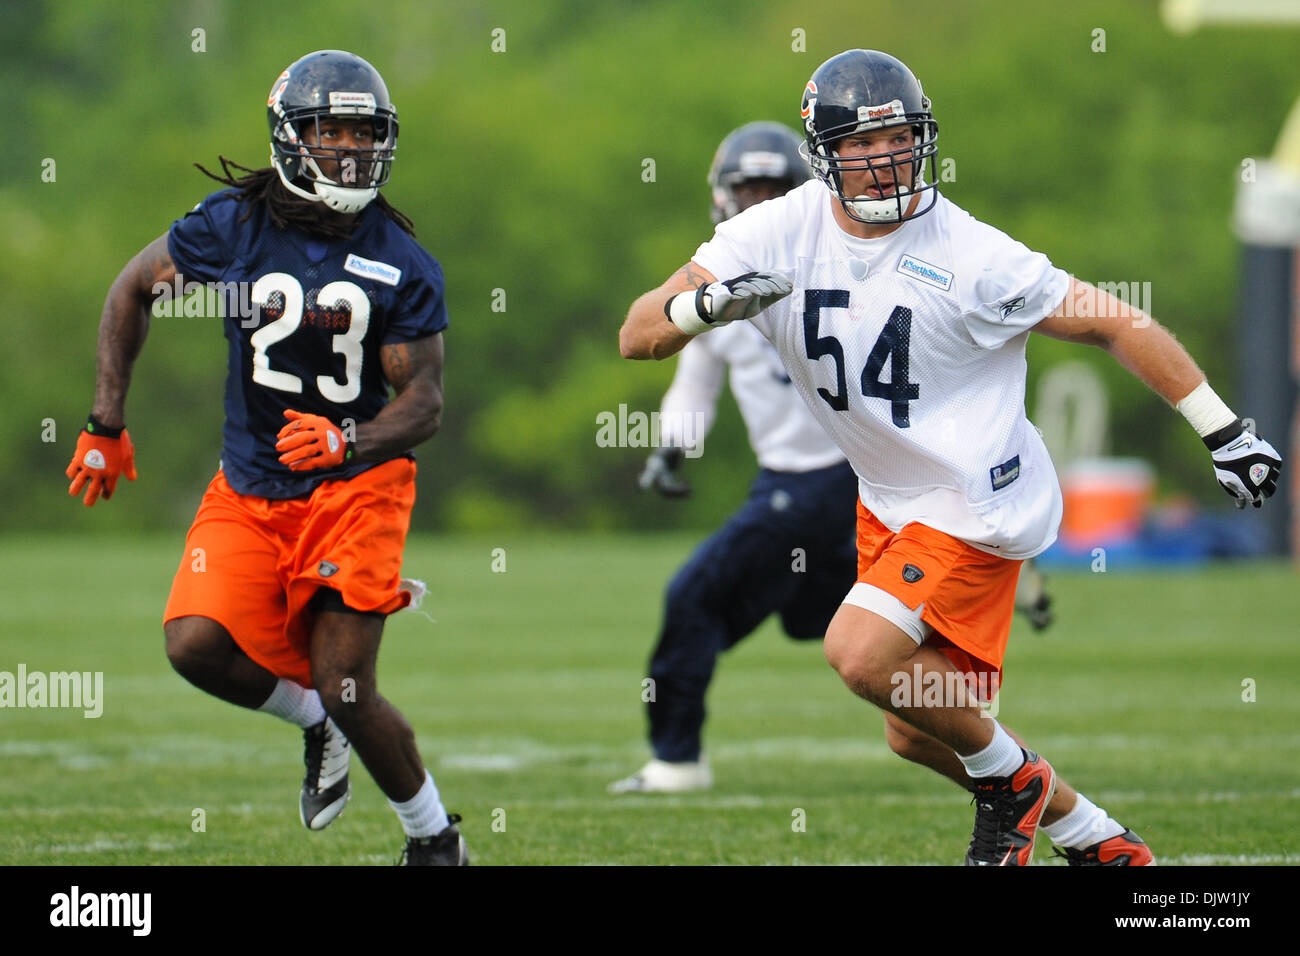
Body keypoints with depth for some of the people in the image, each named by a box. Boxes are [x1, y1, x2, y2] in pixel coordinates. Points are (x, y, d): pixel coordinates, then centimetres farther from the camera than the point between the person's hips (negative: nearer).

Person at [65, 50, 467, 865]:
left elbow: (426, 402, -9)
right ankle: (312, 721, 13)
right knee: (197, 645, -19)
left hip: (356, 485, -3)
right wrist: (108, 423, 8)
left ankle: (434, 836, 15)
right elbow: (134, 290, 10)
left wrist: (346, 440, -29)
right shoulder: (233, 225, -5)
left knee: (348, 690, -9)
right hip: (249, 490, 3)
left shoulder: (402, 265, -9)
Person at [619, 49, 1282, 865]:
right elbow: (638, 338, -10)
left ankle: (1009, 776, 4)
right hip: (888, 504, 7)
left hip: (977, 507, -7)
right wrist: (704, 304, -33)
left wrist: (1226, 433, -10)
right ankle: (1098, 843, 31)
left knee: (861, 653, -22)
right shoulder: (779, 233, -7)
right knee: (917, 732, 12)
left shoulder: (970, 258, -19)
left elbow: (1118, 326, -11)